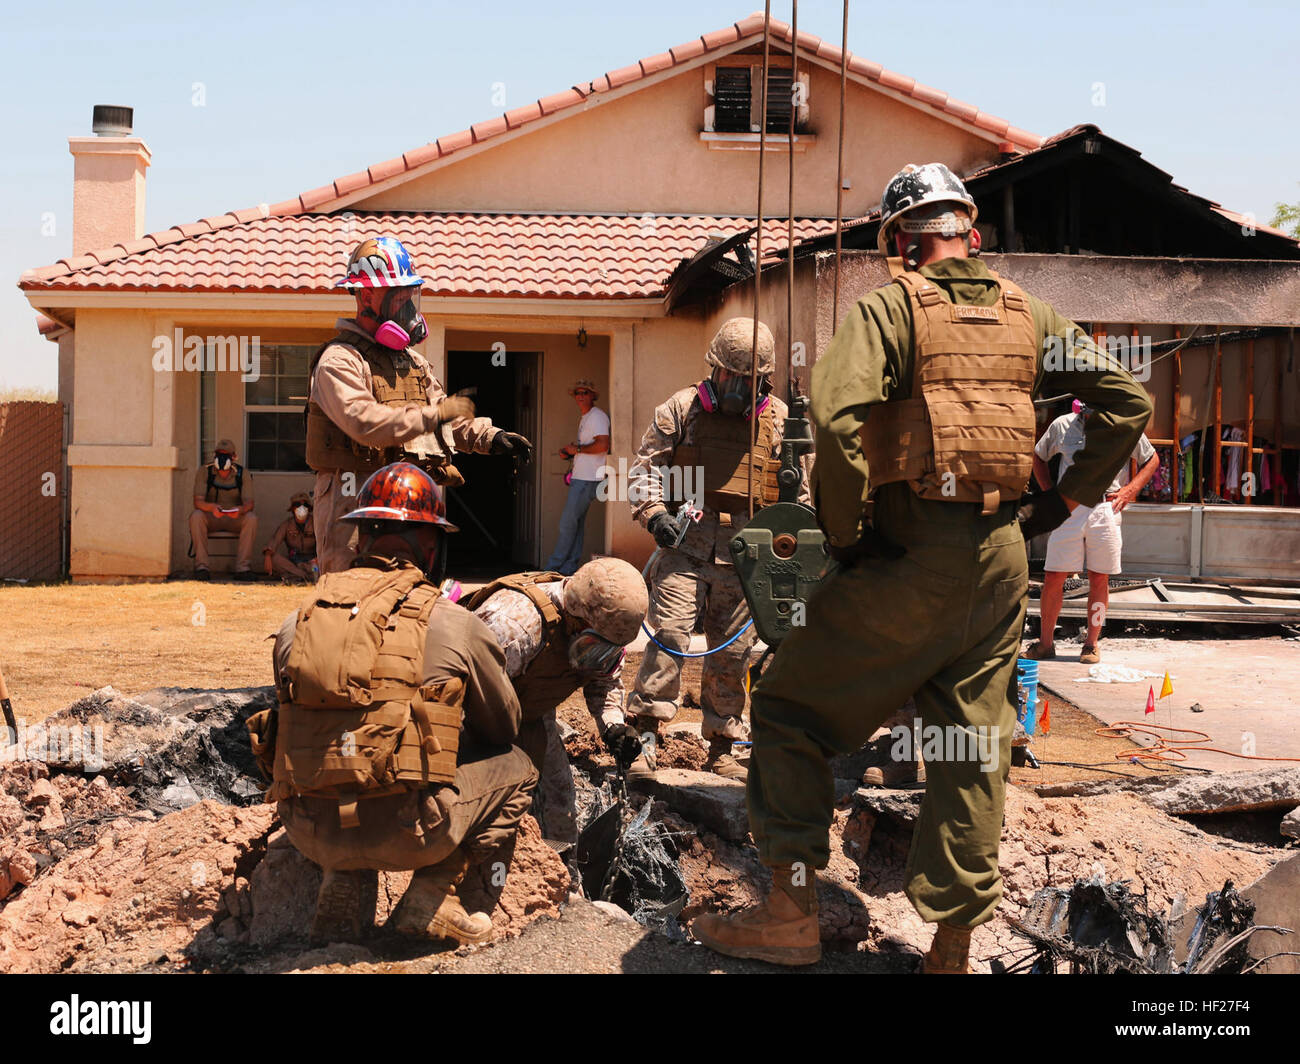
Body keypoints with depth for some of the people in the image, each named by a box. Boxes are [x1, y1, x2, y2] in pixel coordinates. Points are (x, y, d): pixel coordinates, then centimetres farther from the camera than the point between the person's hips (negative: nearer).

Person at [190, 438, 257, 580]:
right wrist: (212, 507, -40)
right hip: (211, 518, -1)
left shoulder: (243, 474, -4)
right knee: (196, 516, -33)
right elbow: (198, 502, -16)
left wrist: (240, 509, -40)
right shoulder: (204, 471, -7)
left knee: (251, 518, -30)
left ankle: (243, 568, -29)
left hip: (235, 519, 1)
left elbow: (249, 503, -14)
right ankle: (202, 566, -31)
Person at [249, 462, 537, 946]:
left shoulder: (298, 621, 9)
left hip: (311, 832, 4)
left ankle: (344, 887, 15)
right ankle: (431, 894, 7)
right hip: (405, 833, -4)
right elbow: (504, 728, 17)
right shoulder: (453, 624, 1)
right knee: (514, 768, 20)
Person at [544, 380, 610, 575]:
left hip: (587, 479, -10)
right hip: (580, 477, 10)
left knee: (567, 522, -7)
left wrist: (577, 449, -13)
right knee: (576, 522, 9)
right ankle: (569, 566, 11)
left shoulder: (597, 416, -11)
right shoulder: (584, 418, 20)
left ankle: (553, 565, -3)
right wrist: (568, 451, 12)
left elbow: (603, 445, -23)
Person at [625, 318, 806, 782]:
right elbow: (645, 466, 7)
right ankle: (644, 735, -9)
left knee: (732, 651, 7)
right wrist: (654, 513, -9)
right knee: (670, 634, -15)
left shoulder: (780, 420, 9)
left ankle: (721, 750, 19)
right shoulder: (681, 409, 4)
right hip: (686, 545, -2)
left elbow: (799, 490, 17)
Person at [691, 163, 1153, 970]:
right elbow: (1129, 401, 11)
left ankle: (792, 915, 6)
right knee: (974, 747, 12)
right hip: (1001, 554, 6)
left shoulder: (893, 307, -5)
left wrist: (843, 536, -10)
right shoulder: (1027, 314, 12)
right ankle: (954, 948, 17)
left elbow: (839, 418, -21)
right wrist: (1064, 500, 12)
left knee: (791, 709, 7)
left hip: (916, 553, -6)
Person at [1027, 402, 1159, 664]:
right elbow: (1038, 457, 19)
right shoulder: (1063, 426, 4)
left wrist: (1129, 490, 1)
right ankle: (1046, 643, 10)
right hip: (1068, 509, 0)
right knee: (1053, 577, -1)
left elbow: (1152, 460, 15)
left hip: (1106, 509, 0)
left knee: (1099, 579, 3)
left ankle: (1092, 643, 14)